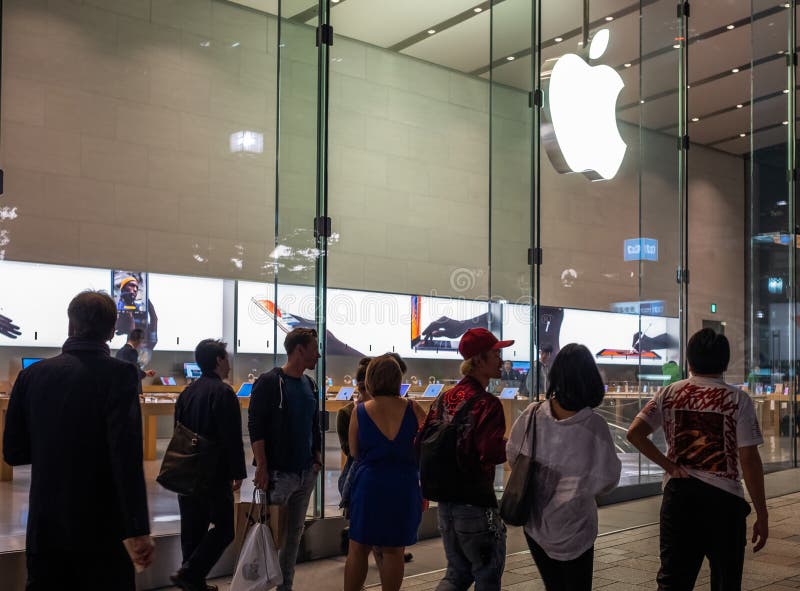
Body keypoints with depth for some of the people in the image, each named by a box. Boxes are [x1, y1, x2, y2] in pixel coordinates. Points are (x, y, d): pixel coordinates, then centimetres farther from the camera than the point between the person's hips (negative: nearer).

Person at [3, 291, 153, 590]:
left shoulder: (32, 374, 1)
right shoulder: (118, 374, -13)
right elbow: (127, 456, -22)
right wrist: (137, 529, -22)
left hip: (44, 528, 4)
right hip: (102, 528, -4)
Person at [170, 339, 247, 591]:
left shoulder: (187, 392, 11)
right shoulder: (223, 392, -14)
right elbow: (232, 438, -18)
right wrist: (238, 473, -11)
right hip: (214, 476, -8)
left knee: (193, 528, 13)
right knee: (224, 526, 0)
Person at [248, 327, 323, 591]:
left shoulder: (310, 385, 12)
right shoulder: (269, 382, -9)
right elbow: (255, 427, -14)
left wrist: (317, 458, 9)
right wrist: (262, 467, -19)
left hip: (306, 474, 7)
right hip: (278, 473, -7)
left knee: (294, 534, 12)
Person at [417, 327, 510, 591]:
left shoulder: (445, 398, 7)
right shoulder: (487, 403, -16)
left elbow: (421, 443, 9)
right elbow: (493, 453, -27)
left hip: (445, 500, 7)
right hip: (476, 504, -7)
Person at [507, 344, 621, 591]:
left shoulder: (533, 414, -13)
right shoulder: (594, 425, -21)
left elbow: (512, 455, 2)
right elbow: (607, 480, -13)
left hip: (534, 524, 3)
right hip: (572, 529, -3)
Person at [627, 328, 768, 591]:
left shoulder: (670, 394, 2)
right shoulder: (738, 400, -5)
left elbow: (634, 433, -8)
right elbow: (749, 460, -8)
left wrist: (668, 465, -1)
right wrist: (762, 515, -3)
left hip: (678, 495, 2)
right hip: (724, 498, -2)